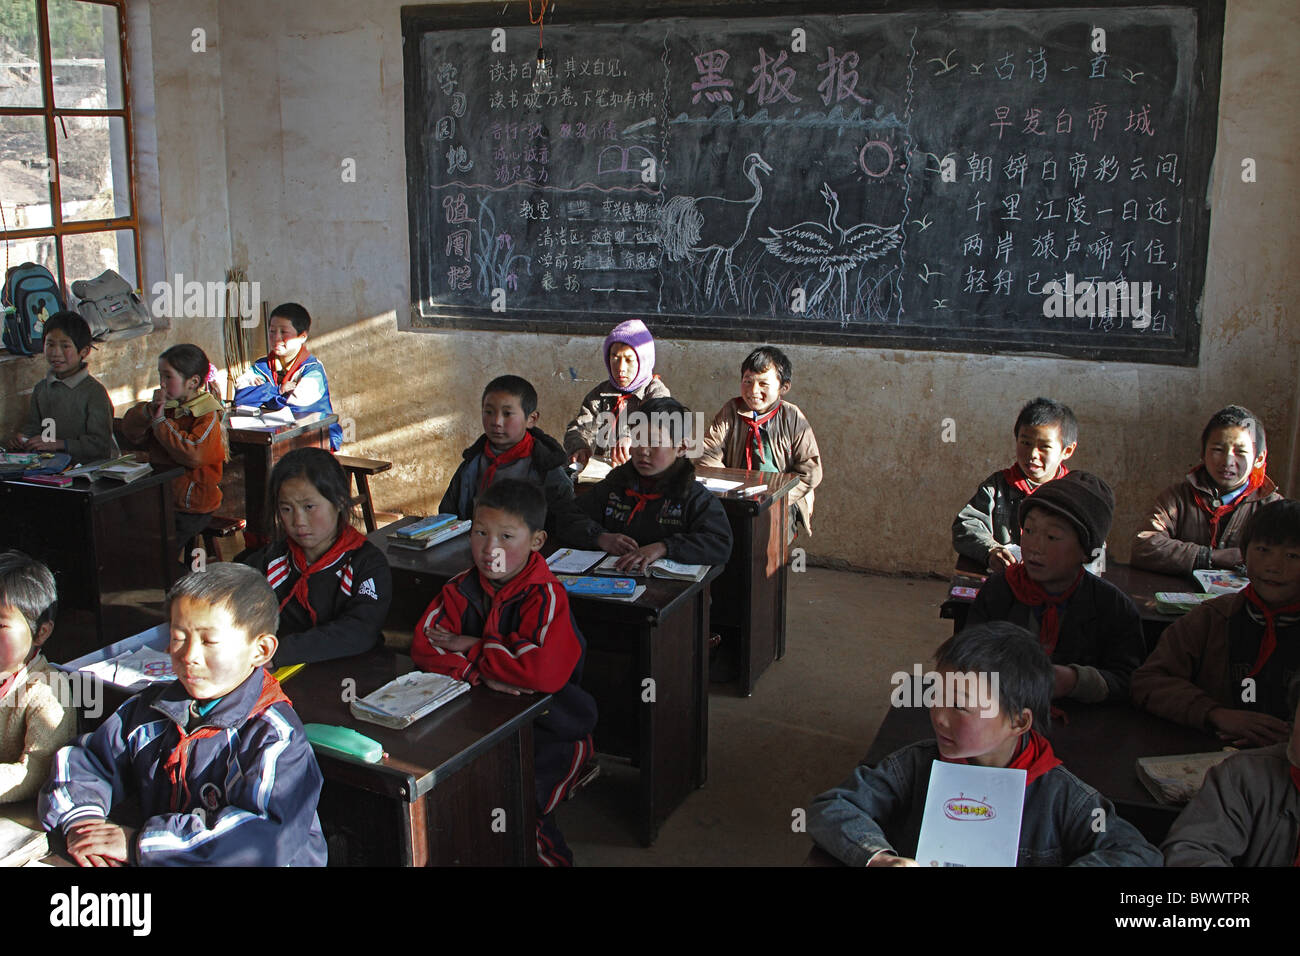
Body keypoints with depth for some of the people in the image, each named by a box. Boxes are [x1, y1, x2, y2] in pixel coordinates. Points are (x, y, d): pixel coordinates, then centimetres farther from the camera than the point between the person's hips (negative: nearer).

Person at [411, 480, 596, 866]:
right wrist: (484, 672, -25)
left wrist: (471, 647, -21)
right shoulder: (462, 588, 0)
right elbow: (424, 648, -9)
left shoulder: (547, 597, -18)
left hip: (548, 727, -5)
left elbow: (543, 671, -33)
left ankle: (549, 855, 4)